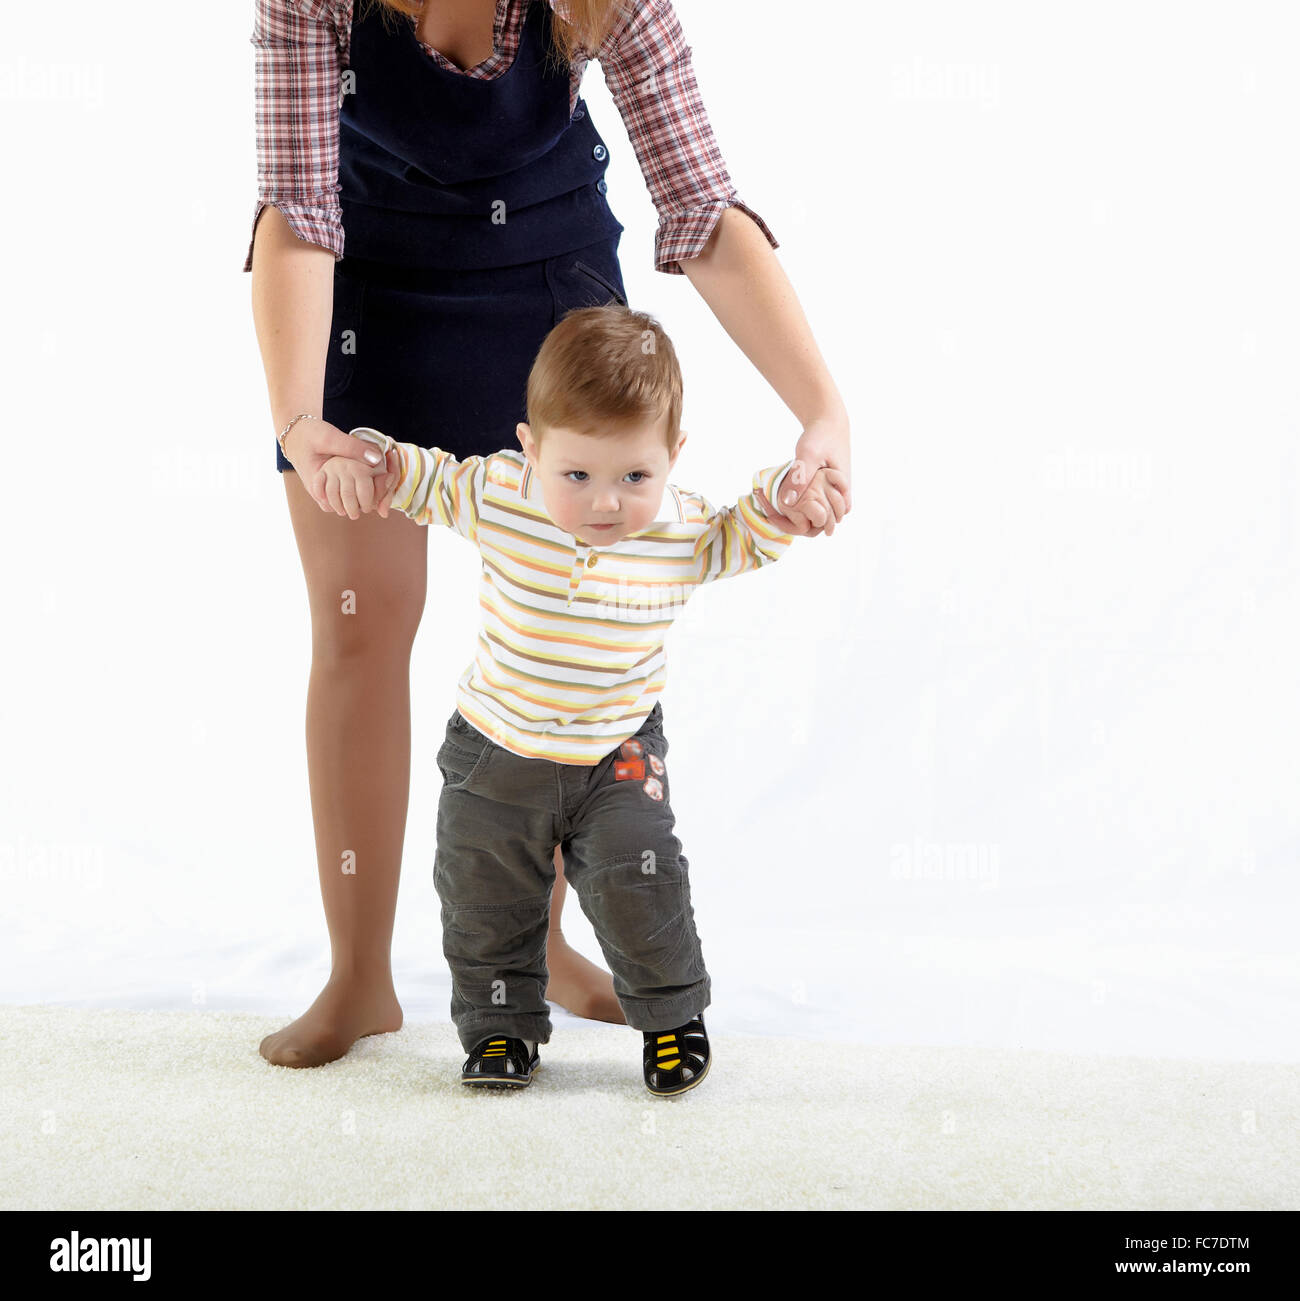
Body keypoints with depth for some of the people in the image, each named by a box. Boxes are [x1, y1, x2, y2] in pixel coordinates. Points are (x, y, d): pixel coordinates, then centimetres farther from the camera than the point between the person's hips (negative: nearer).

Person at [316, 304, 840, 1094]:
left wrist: (778, 496, -17)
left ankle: (672, 1013, 20)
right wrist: (366, 460, -21)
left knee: (637, 887, -6)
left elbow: (745, 539, 3)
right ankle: (502, 1025, 30)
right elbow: (423, 477, -2)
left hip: (619, 756, -1)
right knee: (485, 899, 9)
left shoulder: (682, 533, -15)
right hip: (496, 752, 1)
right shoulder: (497, 494, -16)